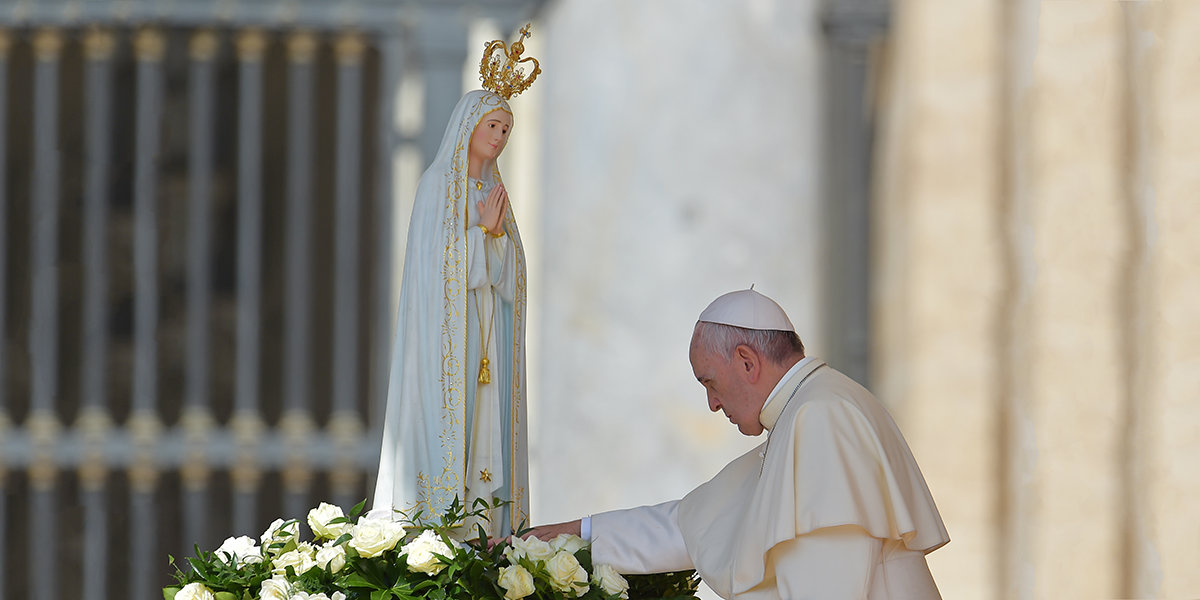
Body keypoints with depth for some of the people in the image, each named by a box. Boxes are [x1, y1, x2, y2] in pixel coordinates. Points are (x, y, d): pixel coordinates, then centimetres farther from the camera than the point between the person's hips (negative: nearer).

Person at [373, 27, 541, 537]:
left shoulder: (491, 189, 16)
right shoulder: (438, 183, -3)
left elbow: (508, 270, 11)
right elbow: (434, 261, -9)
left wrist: (498, 230, -8)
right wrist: (482, 229, -13)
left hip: (490, 322, 7)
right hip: (449, 324, -7)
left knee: (488, 425, 1)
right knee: (446, 425, -11)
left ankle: (485, 530, 0)